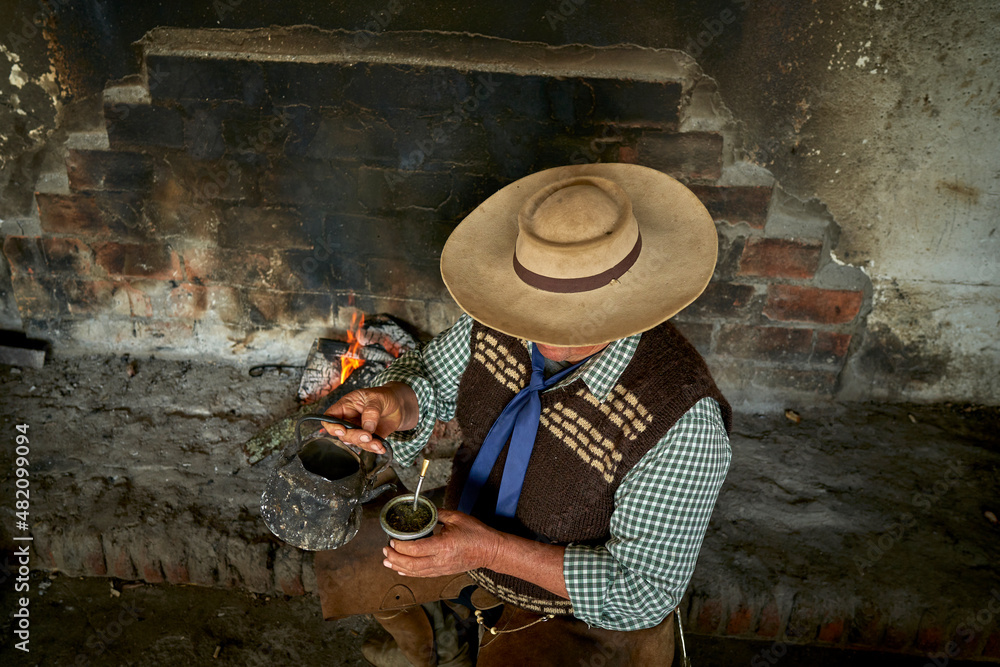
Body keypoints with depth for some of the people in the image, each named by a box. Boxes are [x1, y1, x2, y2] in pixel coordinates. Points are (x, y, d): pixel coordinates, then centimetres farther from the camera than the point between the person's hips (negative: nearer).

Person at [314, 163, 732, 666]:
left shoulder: (682, 422, -37)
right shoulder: (504, 319, -22)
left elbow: (645, 589, -28)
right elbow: (432, 378, -3)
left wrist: (493, 550, -36)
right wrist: (394, 404, -28)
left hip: (583, 604, -4)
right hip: (472, 534, 5)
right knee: (338, 563, 18)